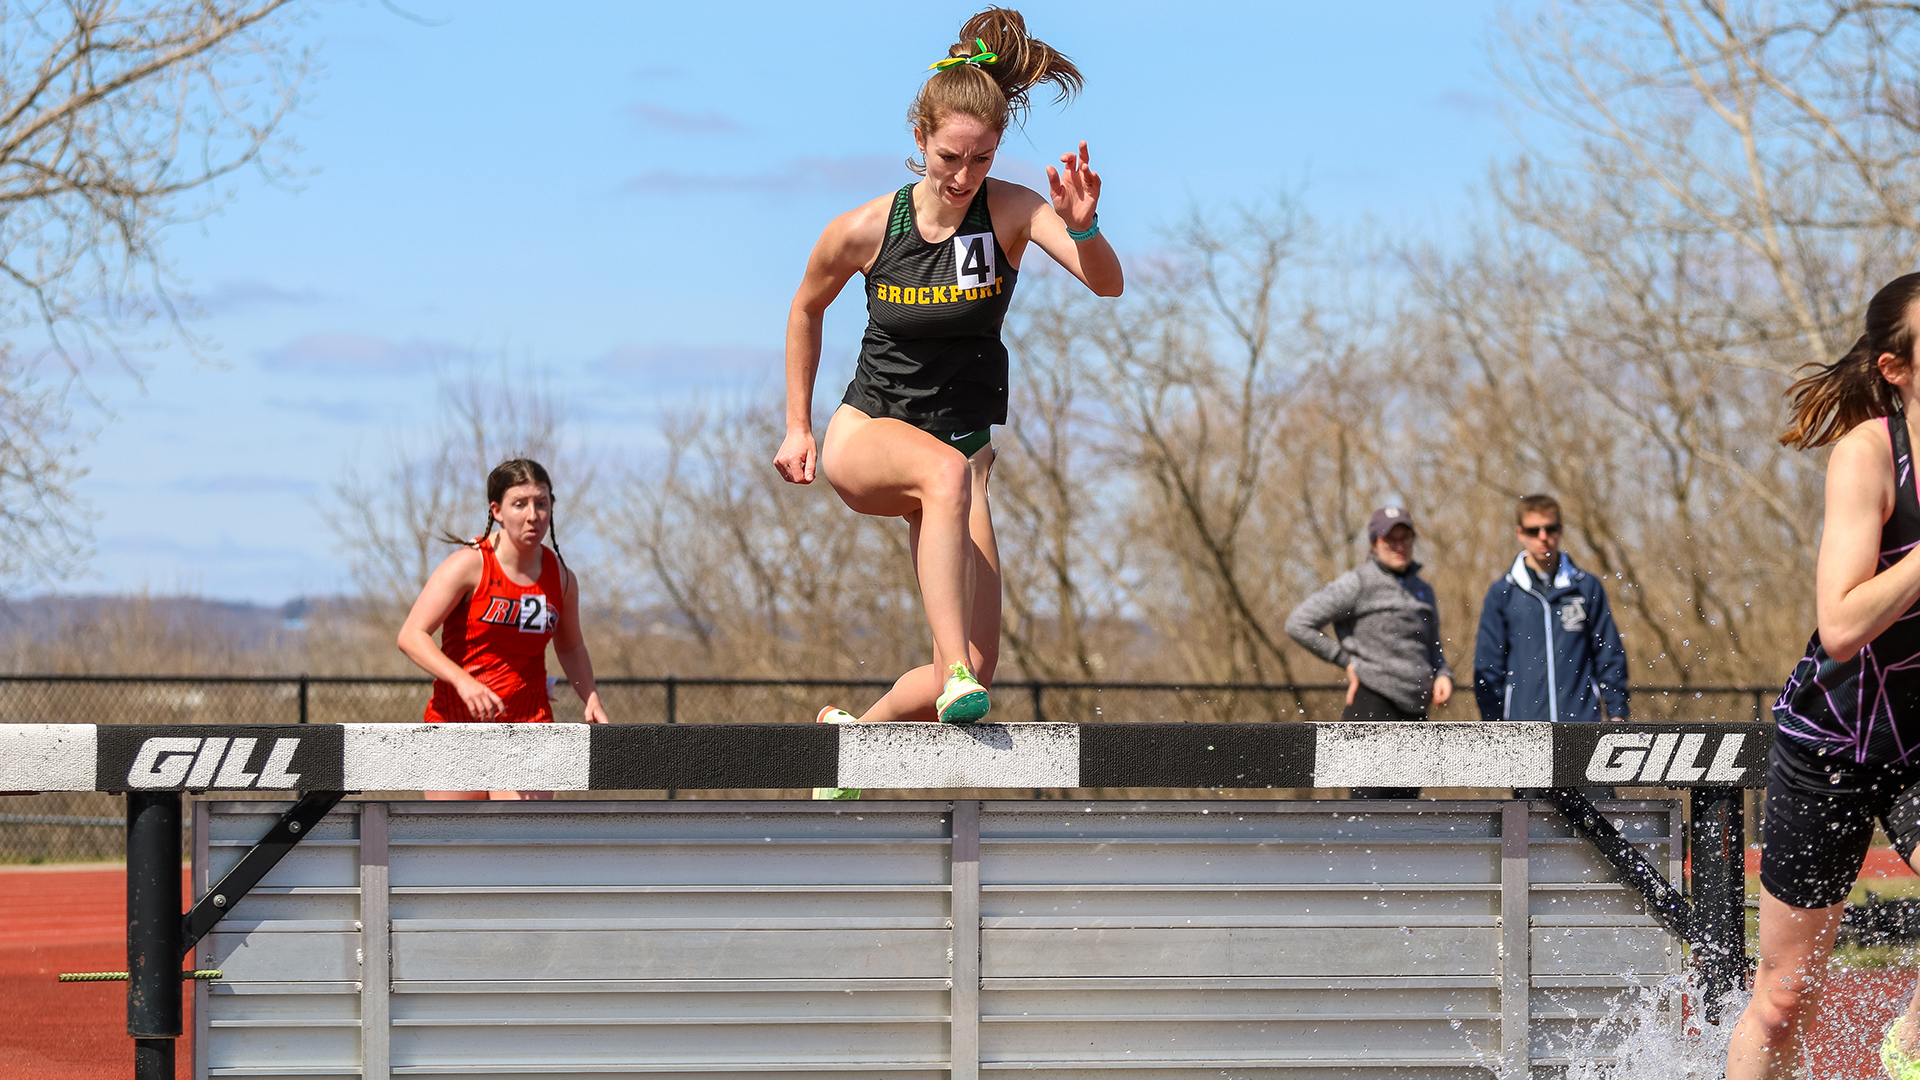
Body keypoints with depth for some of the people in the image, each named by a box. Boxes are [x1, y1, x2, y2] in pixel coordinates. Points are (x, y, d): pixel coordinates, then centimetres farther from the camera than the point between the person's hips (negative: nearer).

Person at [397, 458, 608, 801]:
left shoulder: (561, 579, 4)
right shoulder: (469, 565, -10)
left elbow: (570, 648, 23)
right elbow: (411, 636, -17)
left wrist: (591, 699, 5)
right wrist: (463, 682, -31)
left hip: (527, 730, 2)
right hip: (455, 724, -2)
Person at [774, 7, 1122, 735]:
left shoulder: (1012, 212, -13)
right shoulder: (863, 231, -11)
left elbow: (1106, 284, -28)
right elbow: (806, 309, 9)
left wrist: (1083, 229, -49)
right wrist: (796, 428, 12)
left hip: (963, 440, 2)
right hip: (866, 434, -2)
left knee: (976, 665, -8)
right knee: (946, 472, -40)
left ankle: (848, 732, 20)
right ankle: (953, 676, -47)